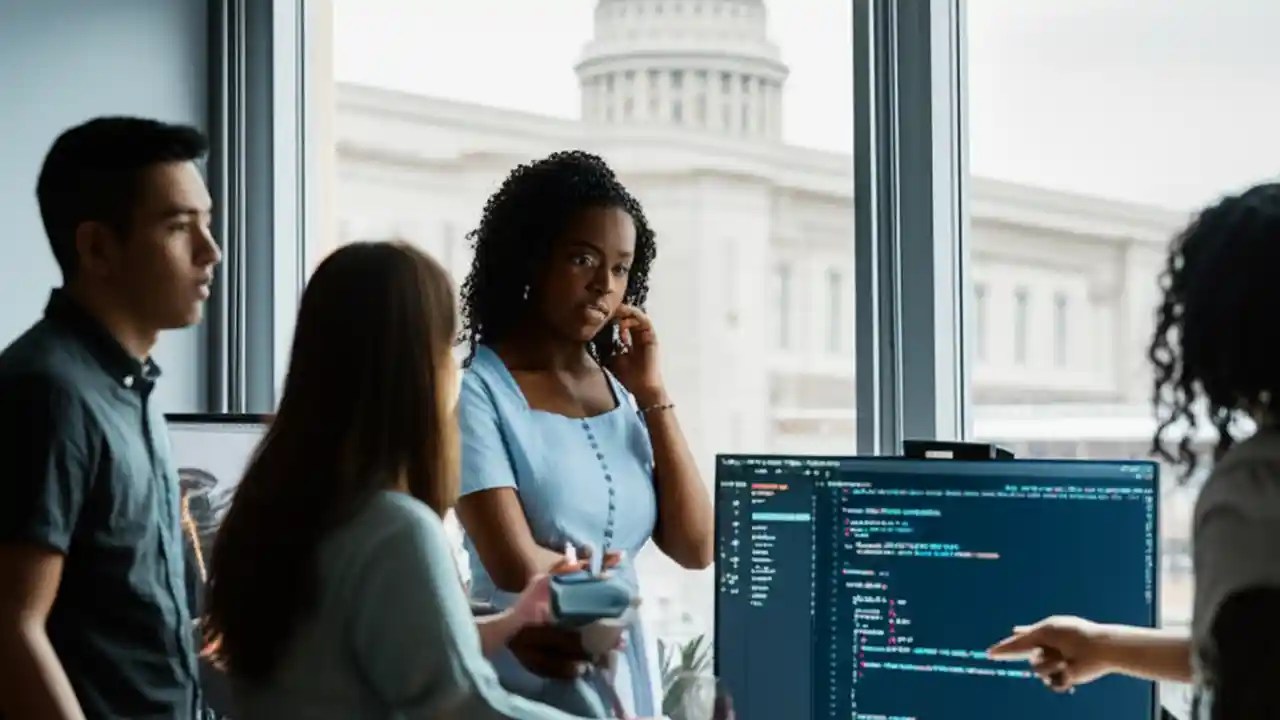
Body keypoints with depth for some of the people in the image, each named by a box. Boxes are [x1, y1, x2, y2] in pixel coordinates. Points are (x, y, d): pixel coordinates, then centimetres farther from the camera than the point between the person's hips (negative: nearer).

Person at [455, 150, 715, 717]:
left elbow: (696, 548, -2)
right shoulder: (478, 390, -14)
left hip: (631, 673, 6)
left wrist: (652, 394, -5)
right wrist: (597, 566, -2)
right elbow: (517, 565, -21)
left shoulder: (624, 395, 4)